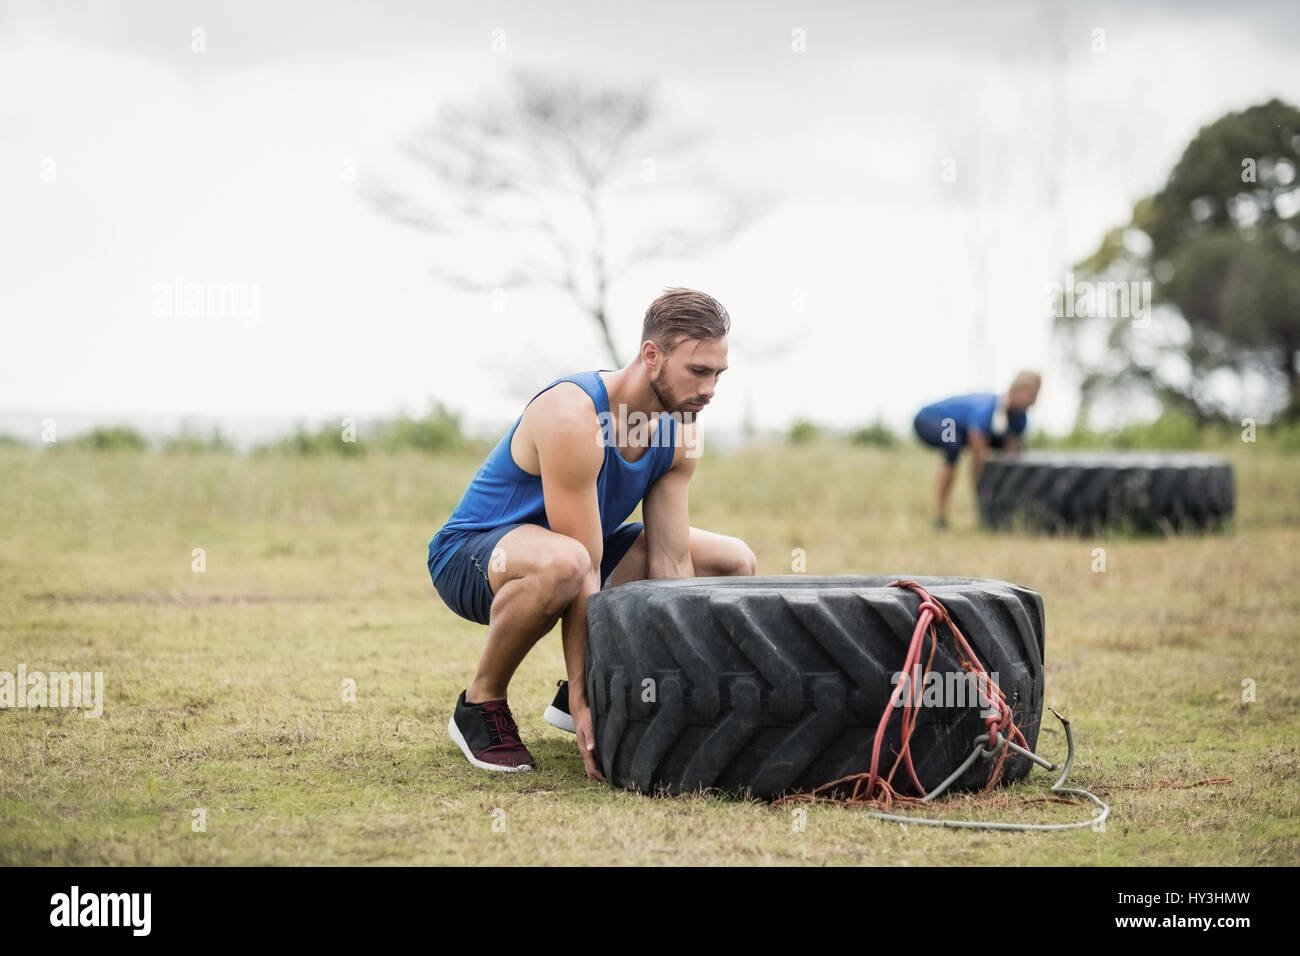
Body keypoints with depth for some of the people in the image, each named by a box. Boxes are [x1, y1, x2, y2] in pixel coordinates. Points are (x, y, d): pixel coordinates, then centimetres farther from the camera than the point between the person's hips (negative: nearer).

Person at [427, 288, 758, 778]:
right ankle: (480, 702, -17)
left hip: (571, 546, 8)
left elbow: (671, 565, -7)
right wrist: (584, 704, -32)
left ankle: (586, 690, 9)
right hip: (468, 556, -8)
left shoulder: (681, 430, -7)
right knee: (562, 562, -44)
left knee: (733, 561, 3)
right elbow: (586, 572, -33)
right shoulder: (572, 416, -31)